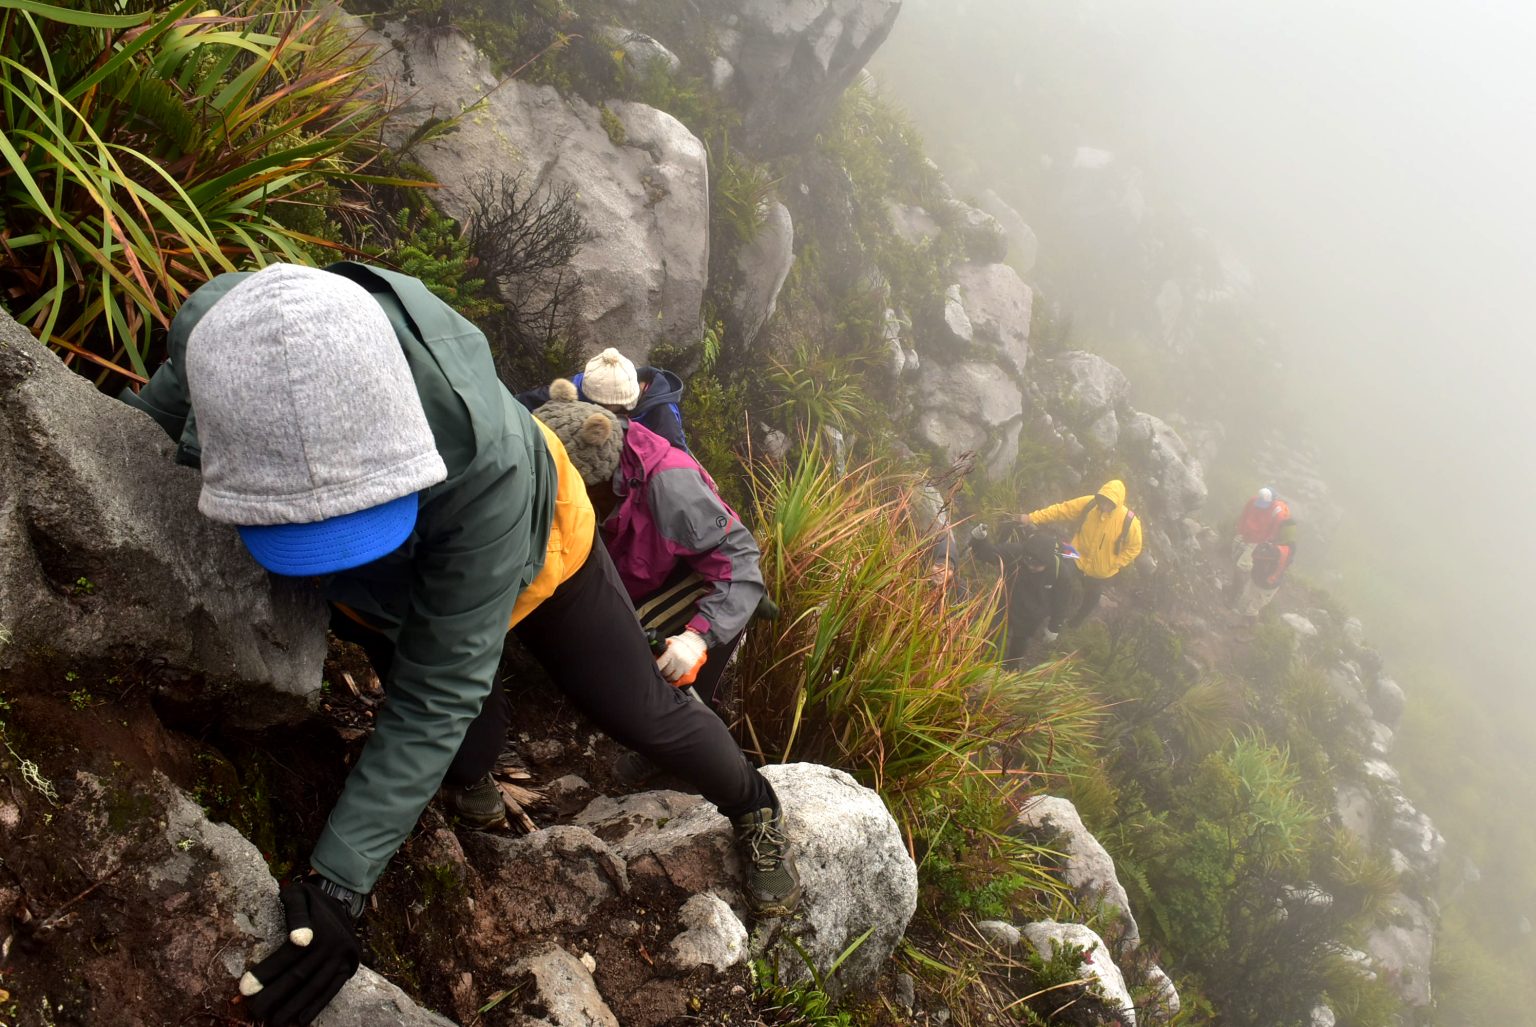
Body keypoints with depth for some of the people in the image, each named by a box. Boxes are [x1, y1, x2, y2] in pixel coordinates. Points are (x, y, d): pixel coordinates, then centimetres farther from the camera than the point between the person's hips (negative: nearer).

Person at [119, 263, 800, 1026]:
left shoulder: (488, 467, -48)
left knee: (638, 710, 9)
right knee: (471, 742, 8)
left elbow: (436, 690, -40)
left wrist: (337, 882, -41)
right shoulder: (219, 335, -38)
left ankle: (753, 807, 39)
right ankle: (467, 774, 46)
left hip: (526, 549, -3)